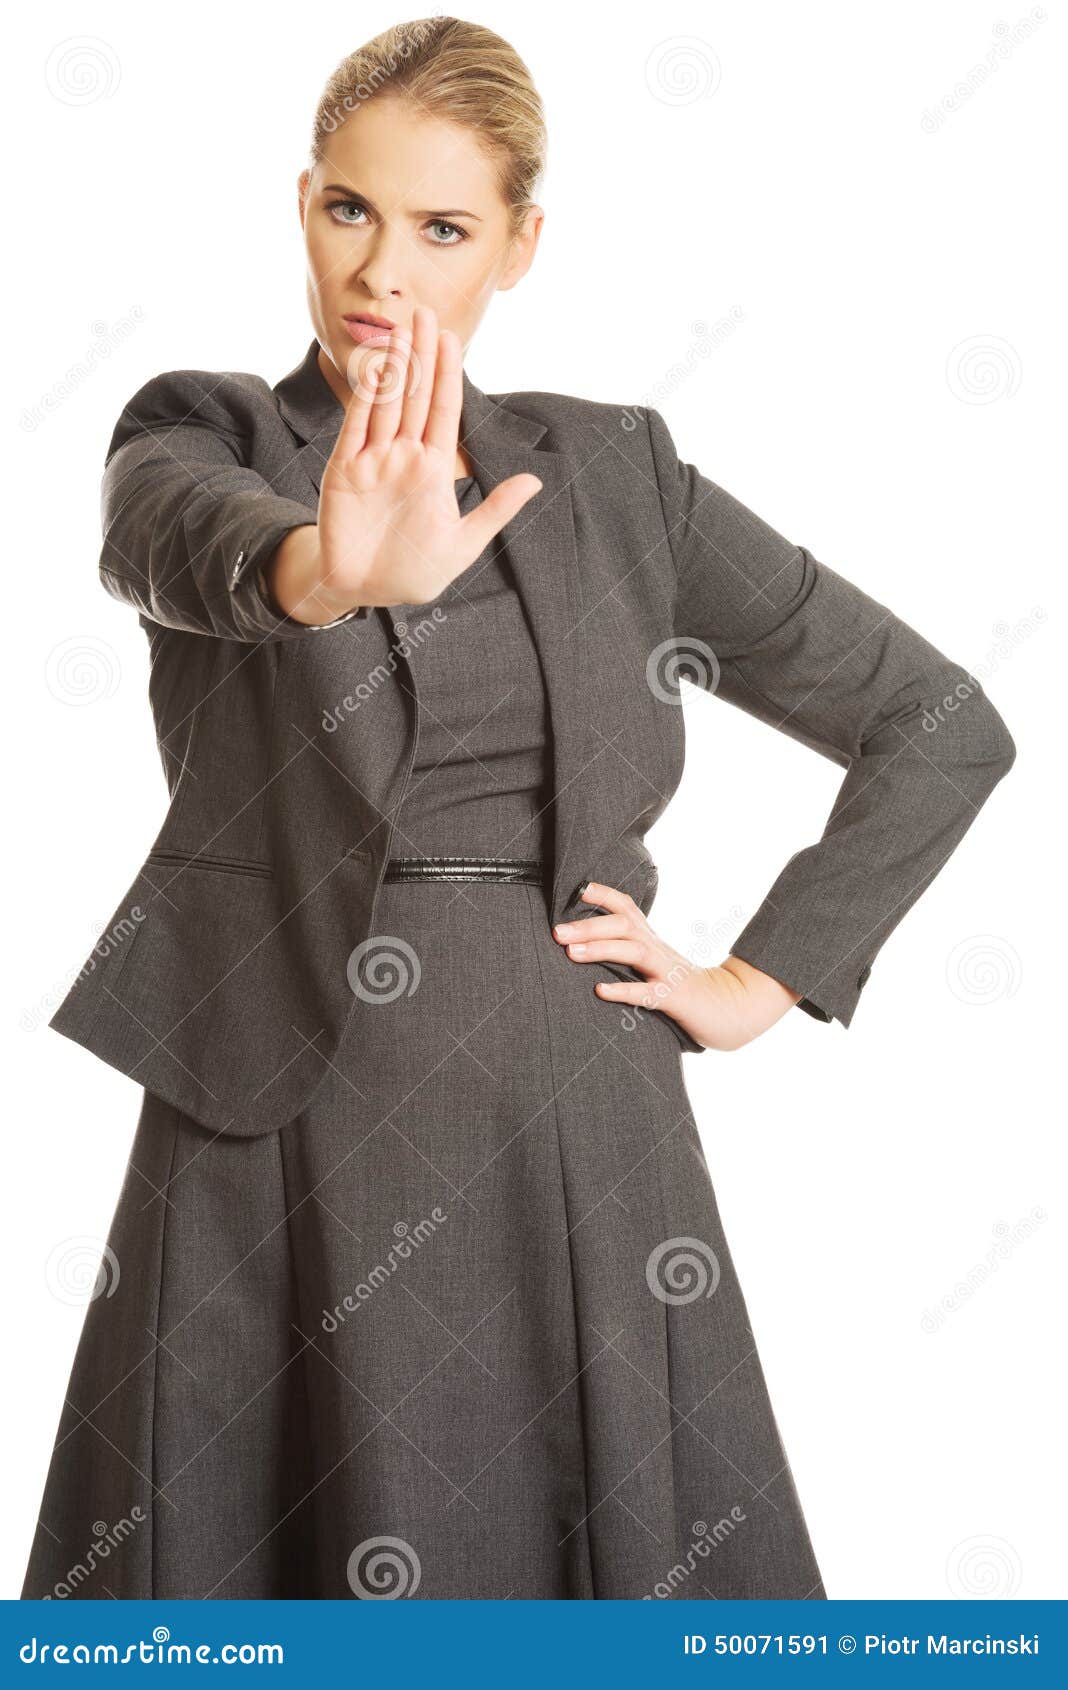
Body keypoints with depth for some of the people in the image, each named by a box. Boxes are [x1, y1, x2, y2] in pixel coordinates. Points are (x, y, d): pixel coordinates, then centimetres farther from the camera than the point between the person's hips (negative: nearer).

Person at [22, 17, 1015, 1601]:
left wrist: (761, 982, 3)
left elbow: (943, 724, 11)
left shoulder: (612, 476, 8)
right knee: (264, 1553, 2)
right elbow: (182, 537, -23)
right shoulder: (202, 439, 4)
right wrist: (332, 572, -45)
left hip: (571, 1140, 2)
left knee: (595, 1544, 4)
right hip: (279, 1142, -1)